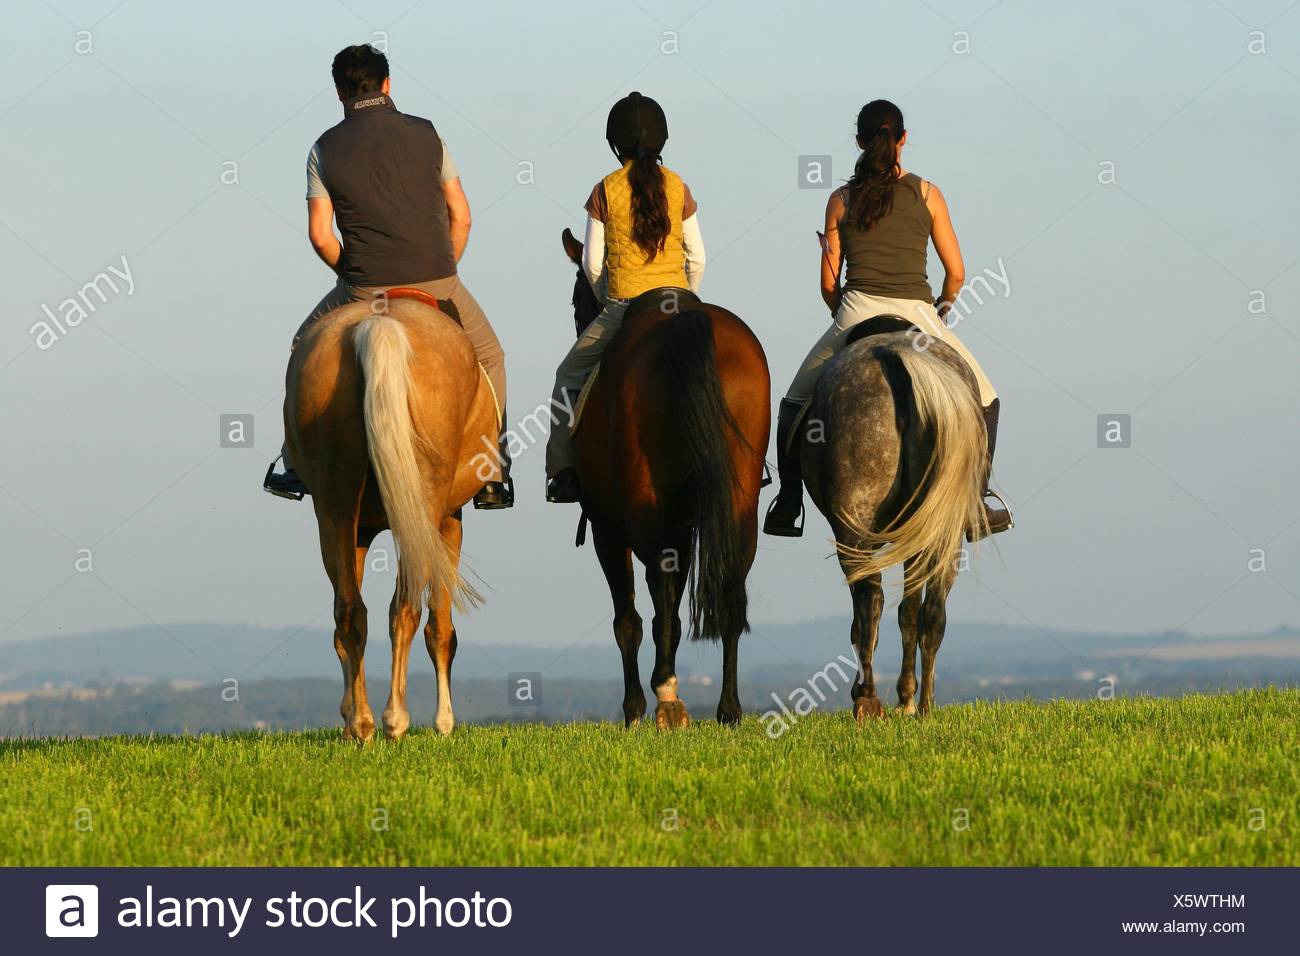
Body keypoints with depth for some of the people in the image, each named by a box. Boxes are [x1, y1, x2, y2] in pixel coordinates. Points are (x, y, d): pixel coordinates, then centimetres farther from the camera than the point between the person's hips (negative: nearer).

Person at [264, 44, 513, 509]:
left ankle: (299, 468, 22)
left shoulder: (325, 149, 1)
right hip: (437, 278, 0)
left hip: (365, 291, 0)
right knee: (488, 356, 23)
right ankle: (491, 478, 17)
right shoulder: (426, 135, 3)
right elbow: (460, 216, 4)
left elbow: (320, 235, -3)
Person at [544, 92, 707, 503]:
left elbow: (592, 264, -2)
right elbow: (697, 258, 4)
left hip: (623, 307, -2)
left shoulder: (606, 191, -4)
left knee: (570, 377, 16)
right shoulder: (678, 188, 2)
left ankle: (564, 471, 8)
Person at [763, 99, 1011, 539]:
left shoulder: (841, 200, 7)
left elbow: (829, 282, 9)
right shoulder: (927, 194, 5)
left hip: (855, 318, 1)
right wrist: (942, 307, 26)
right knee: (984, 402, 19)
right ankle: (975, 505, 8)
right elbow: (956, 273, 6)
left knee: (796, 405, 22)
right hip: (915, 314, -1)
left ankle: (786, 508, 12)